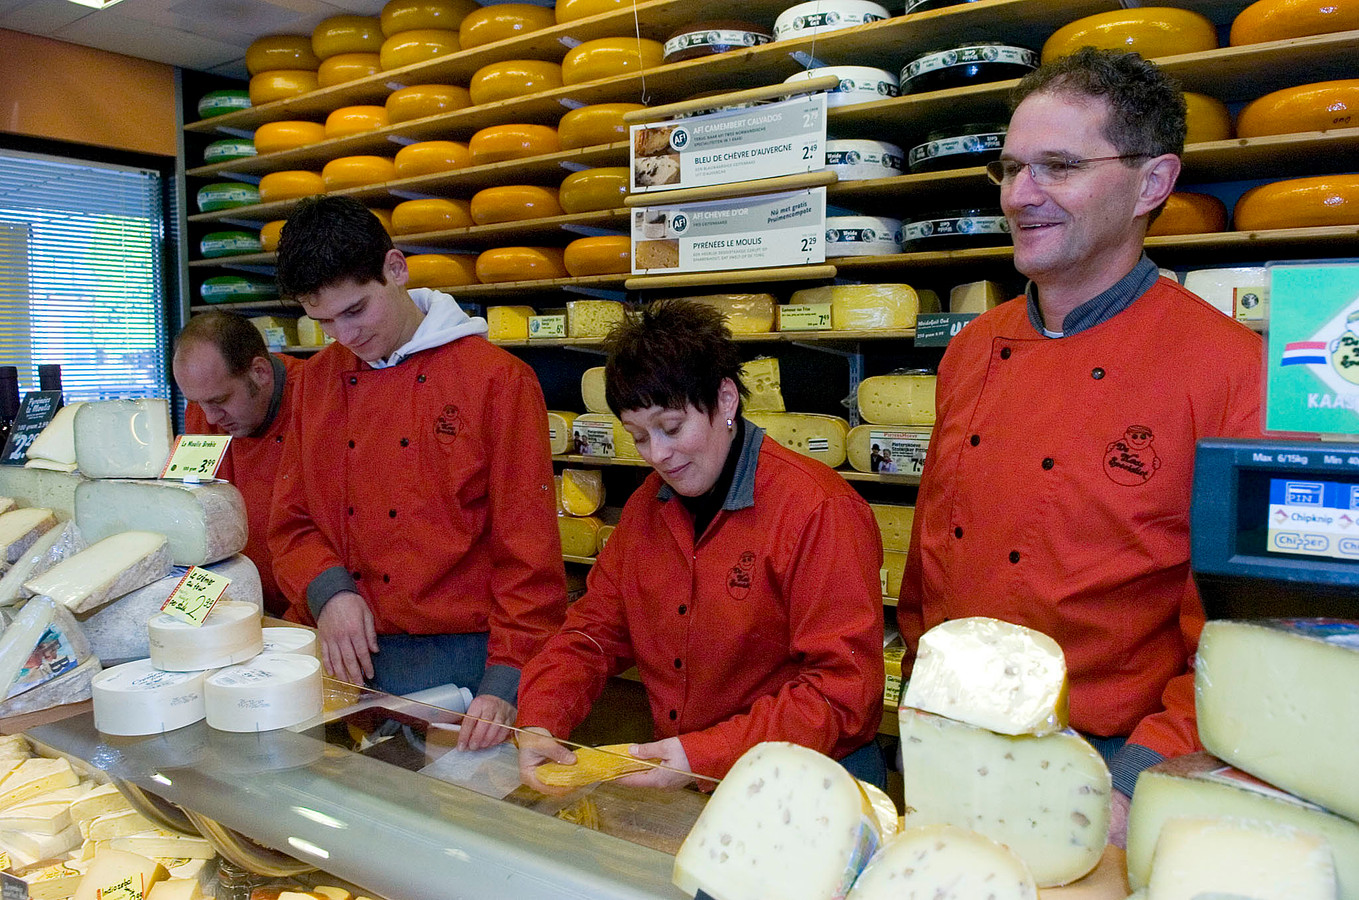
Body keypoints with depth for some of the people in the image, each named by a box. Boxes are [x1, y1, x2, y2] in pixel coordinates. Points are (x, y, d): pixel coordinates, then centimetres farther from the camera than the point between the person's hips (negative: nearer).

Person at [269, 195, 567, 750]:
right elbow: (291, 521, 12)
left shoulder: (498, 380, -8)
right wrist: (327, 589, -8)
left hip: (457, 659, -4)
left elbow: (528, 553, -10)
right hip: (343, 660, 4)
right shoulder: (316, 382, 9)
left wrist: (506, 681, -16)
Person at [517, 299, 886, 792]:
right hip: (674, 776, 6)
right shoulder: (646, 506, 8)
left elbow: (843, 690, -19)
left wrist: (707, 756, -24)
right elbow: (595, 630, 11)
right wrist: (539, 722, -8)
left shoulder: (819, 512, -16)